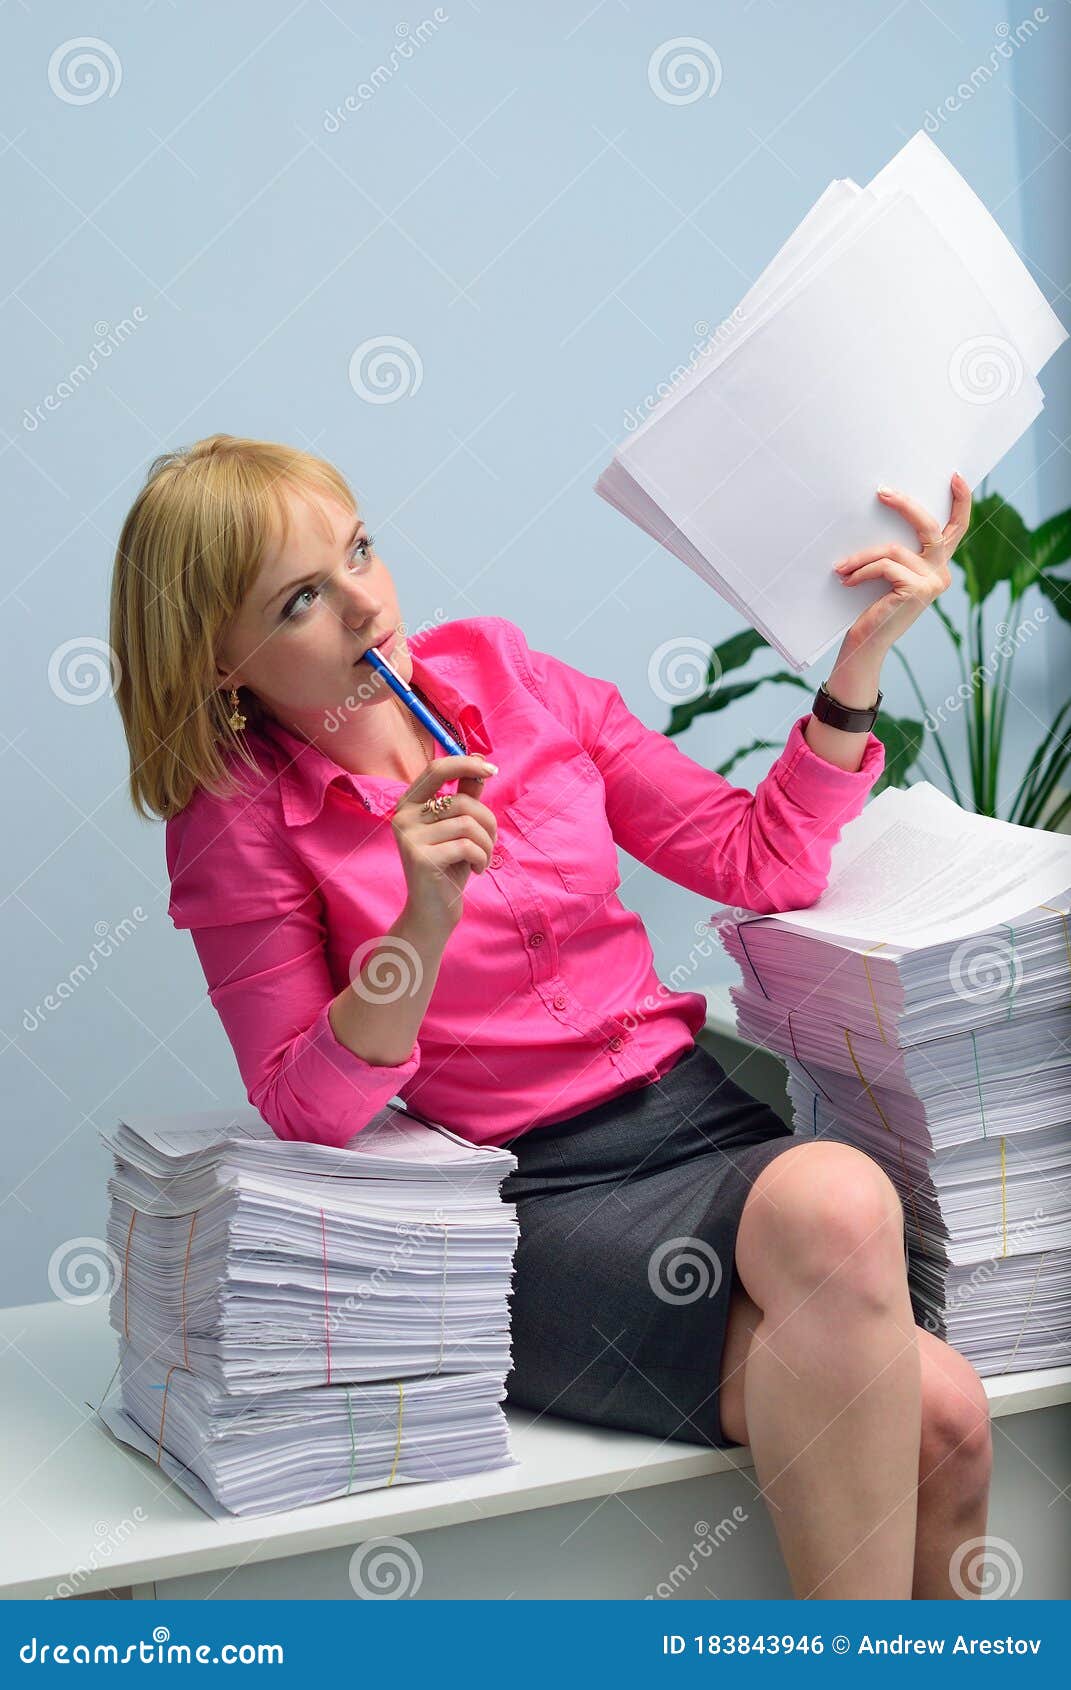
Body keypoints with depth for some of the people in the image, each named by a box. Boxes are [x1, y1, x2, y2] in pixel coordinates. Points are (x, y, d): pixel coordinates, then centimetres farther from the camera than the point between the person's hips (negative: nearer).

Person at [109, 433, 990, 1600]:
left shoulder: (500, 669, 6)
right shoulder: (238, 817, -4)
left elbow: (757, 862, 9)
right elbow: (309, 1112, -9)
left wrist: (860, 659, -1)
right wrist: (426, 922, -24)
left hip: (700, 1113, 5)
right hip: (525, 1199, -4)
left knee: (939, 1420, -21)